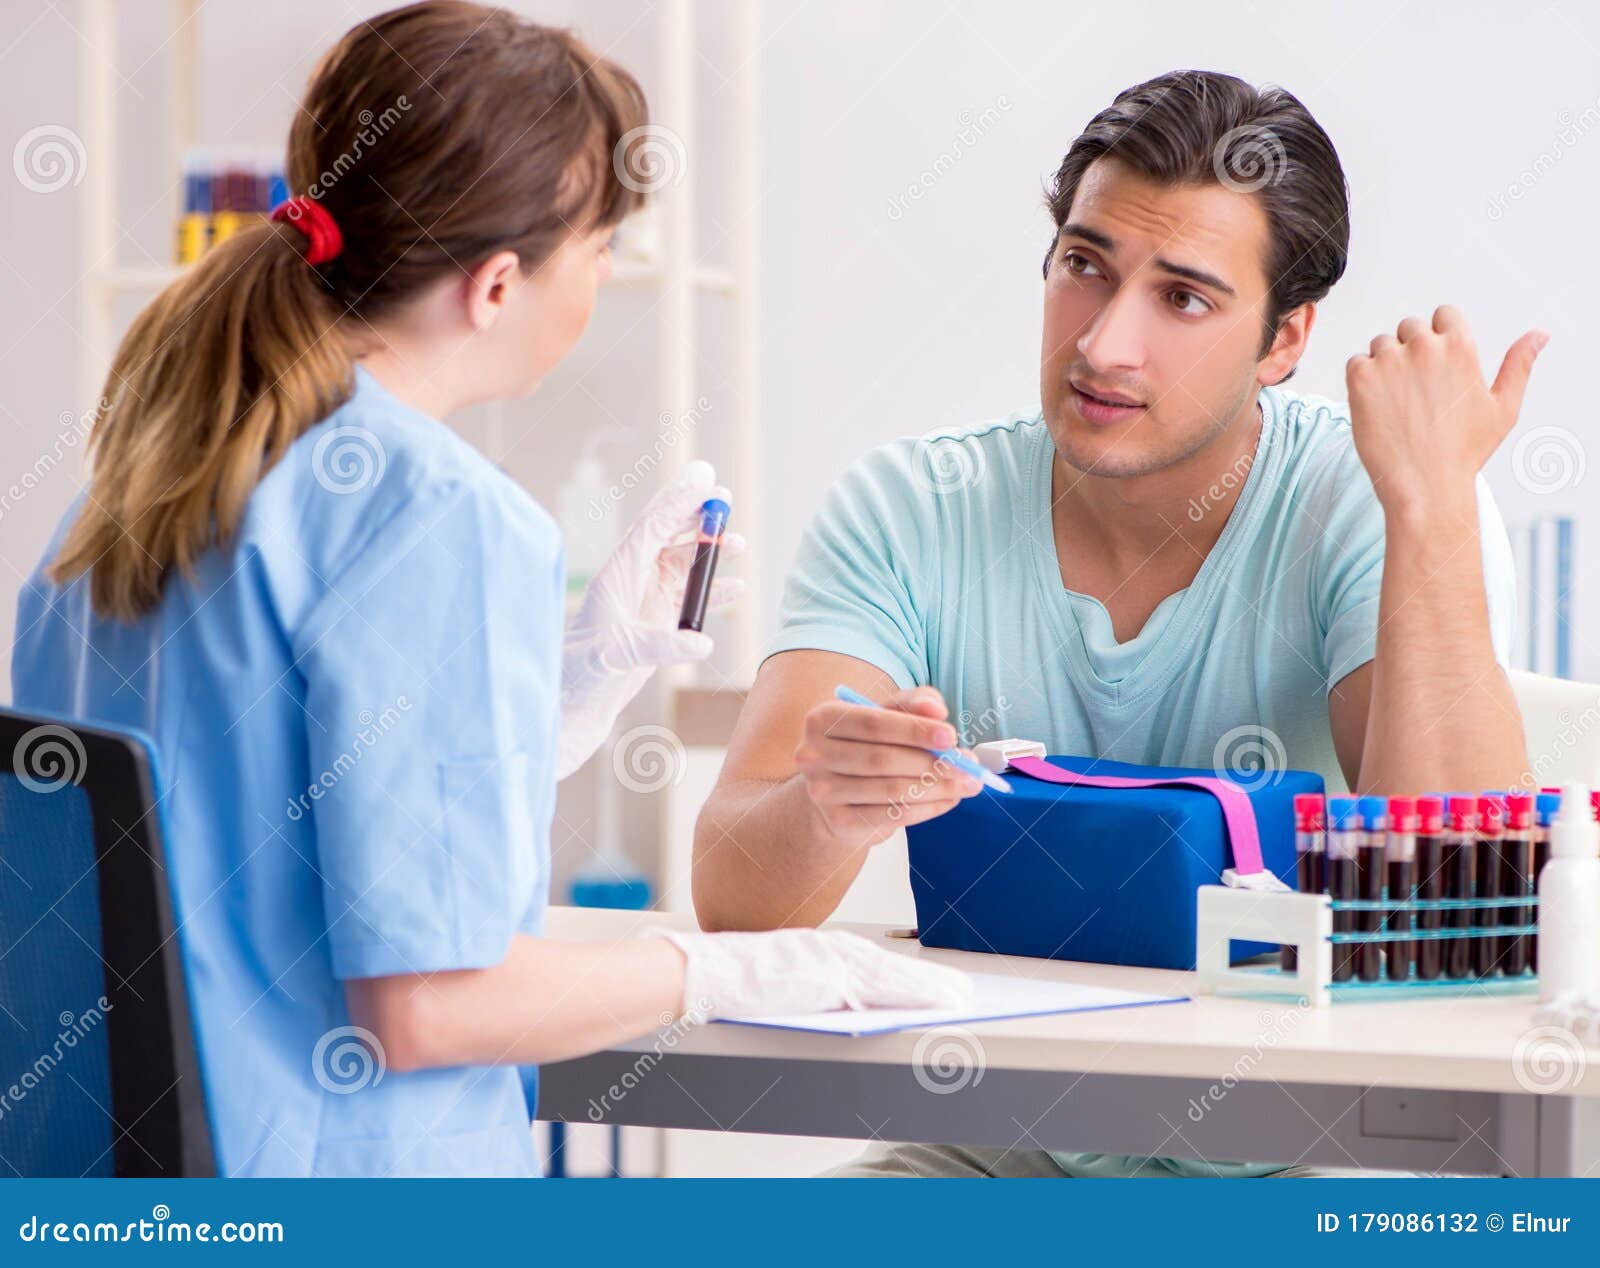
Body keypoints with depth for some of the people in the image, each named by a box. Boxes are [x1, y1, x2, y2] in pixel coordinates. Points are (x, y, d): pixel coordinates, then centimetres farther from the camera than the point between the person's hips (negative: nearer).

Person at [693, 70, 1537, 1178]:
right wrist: (830, 810, -34)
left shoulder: (1378, 505, -5)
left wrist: (1433, 500, -20)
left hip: (1305, 1171, -1)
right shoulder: (909, 513, 0)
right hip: (1004, 1149, 1)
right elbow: (735, 899, -10)